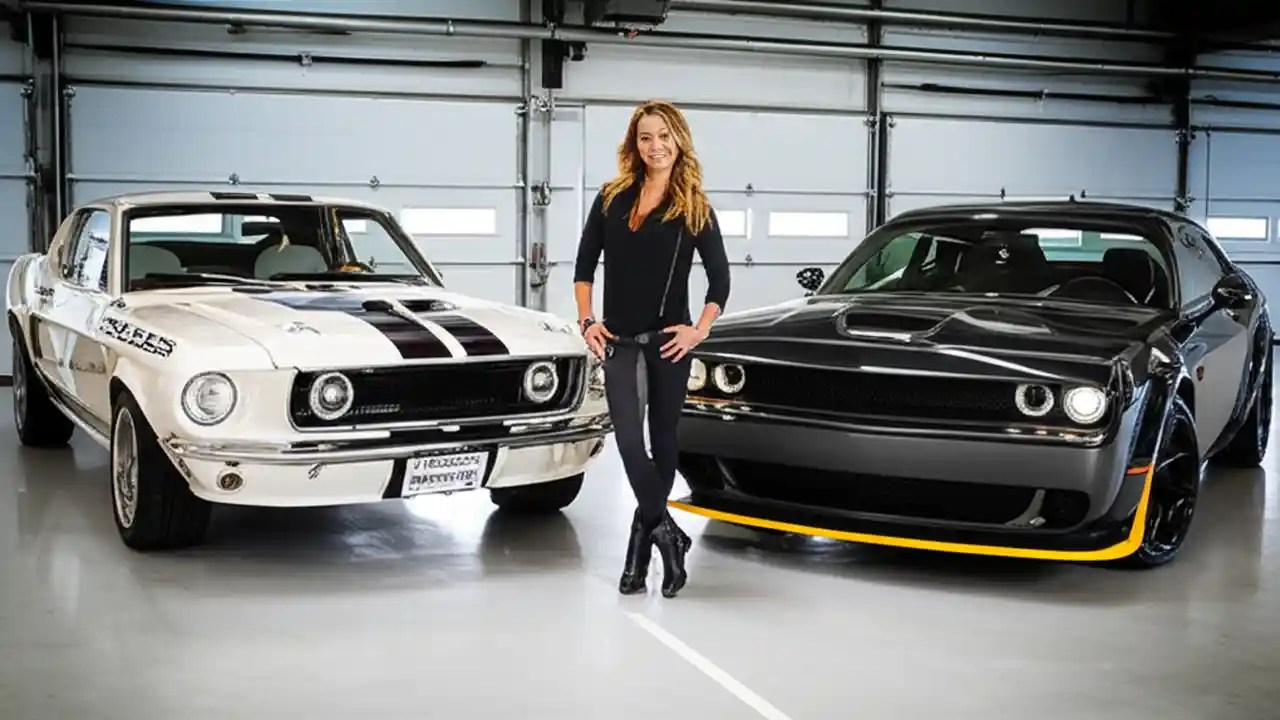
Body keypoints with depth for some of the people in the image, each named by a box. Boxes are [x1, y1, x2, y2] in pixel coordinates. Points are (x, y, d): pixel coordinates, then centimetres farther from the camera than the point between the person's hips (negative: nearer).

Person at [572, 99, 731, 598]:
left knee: (662, 439, 7)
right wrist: (587, 320, 2)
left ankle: (641, 546, 20)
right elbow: (585, 263, 11)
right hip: (619, 341, 1)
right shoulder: (611, 199, 7)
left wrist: (700, 330, -9)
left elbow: (719, 279, 2)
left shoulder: (696, 208, 1)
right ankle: (668, 536, 0)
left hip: (669, 341, -1)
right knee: (629, 442, -10)